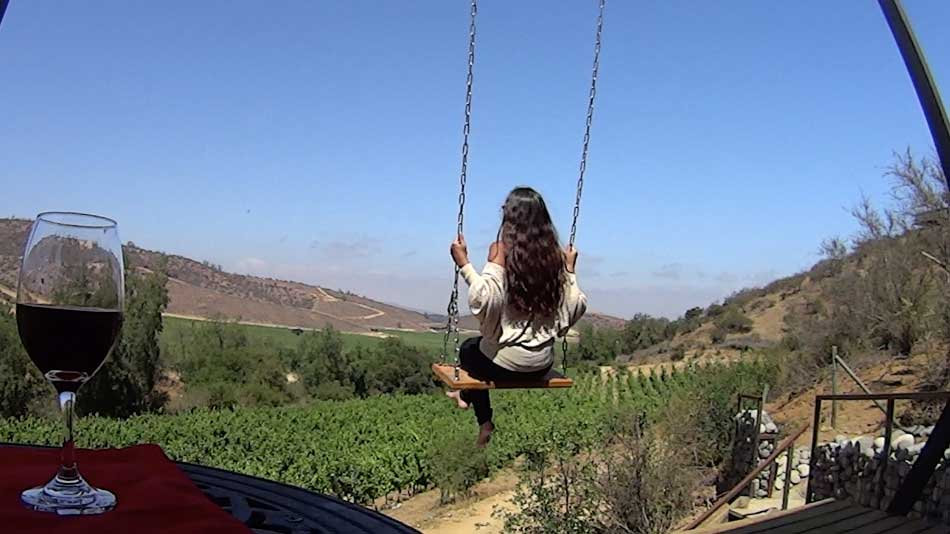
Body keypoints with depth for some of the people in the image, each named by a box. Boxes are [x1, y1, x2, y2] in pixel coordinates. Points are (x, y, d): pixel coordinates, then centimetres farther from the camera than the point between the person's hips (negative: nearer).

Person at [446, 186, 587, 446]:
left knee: (469, 348, 29)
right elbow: (576, 307, 0)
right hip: (543, 365, 5)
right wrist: (570, 270, 12)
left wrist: (464, 264, -17)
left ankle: (485, 423, 36)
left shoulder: (503, 251, -16)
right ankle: (467, 395, 53)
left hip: (506, 364, -5)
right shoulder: (555, 256, -2)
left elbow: (484, 301, -27)